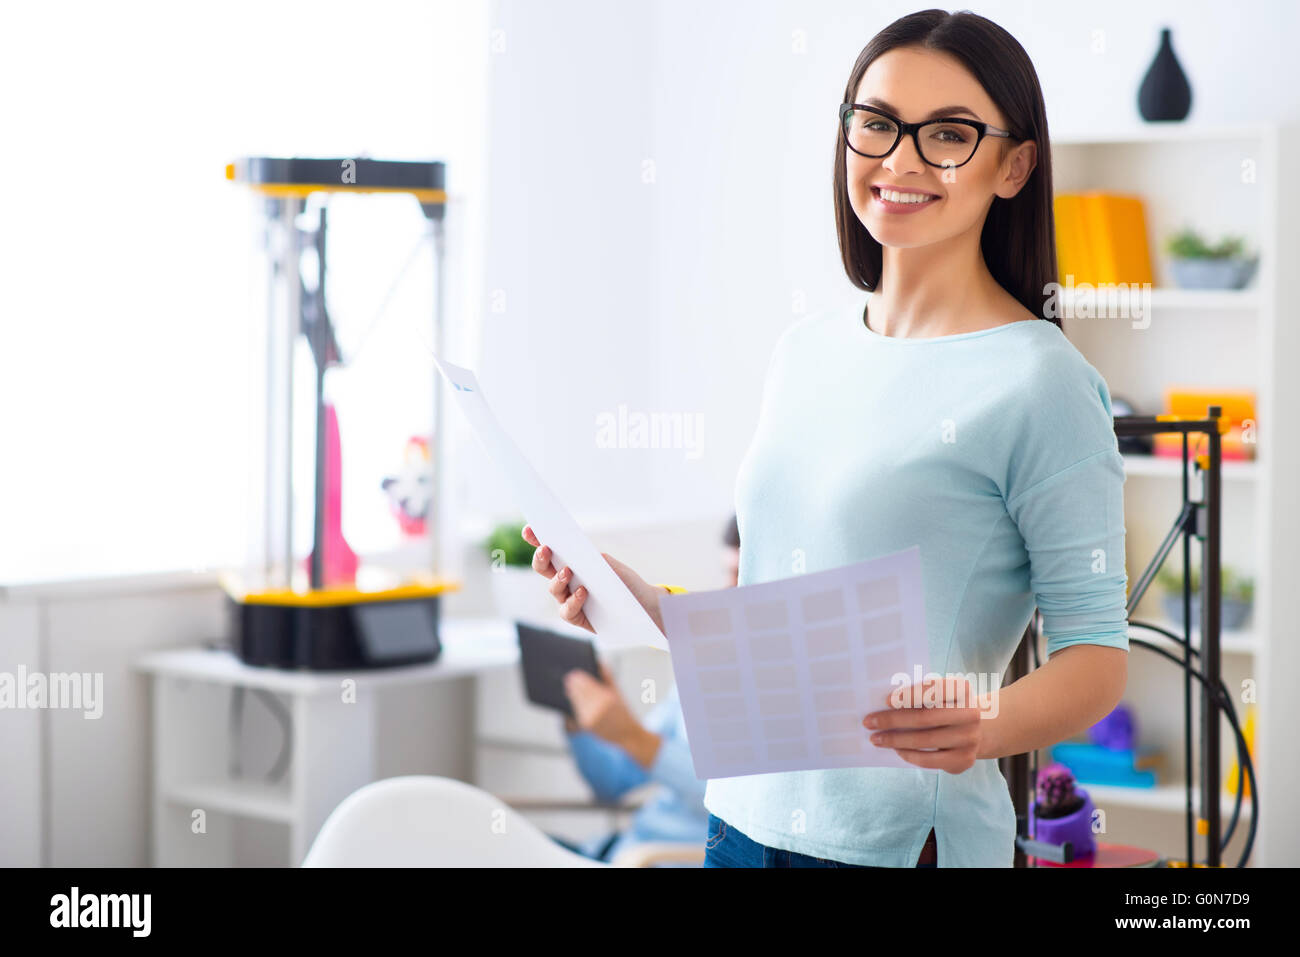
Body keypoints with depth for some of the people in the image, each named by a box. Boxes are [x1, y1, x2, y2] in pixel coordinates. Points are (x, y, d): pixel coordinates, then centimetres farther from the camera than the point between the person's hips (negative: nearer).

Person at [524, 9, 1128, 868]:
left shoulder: (1039, 382, -11)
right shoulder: (806, 350, 9)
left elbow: (1098, 655, -12)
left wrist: (987, 724, -29)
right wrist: (636, 600, 4)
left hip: (906, 839, -6)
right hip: (748, 816, 6)